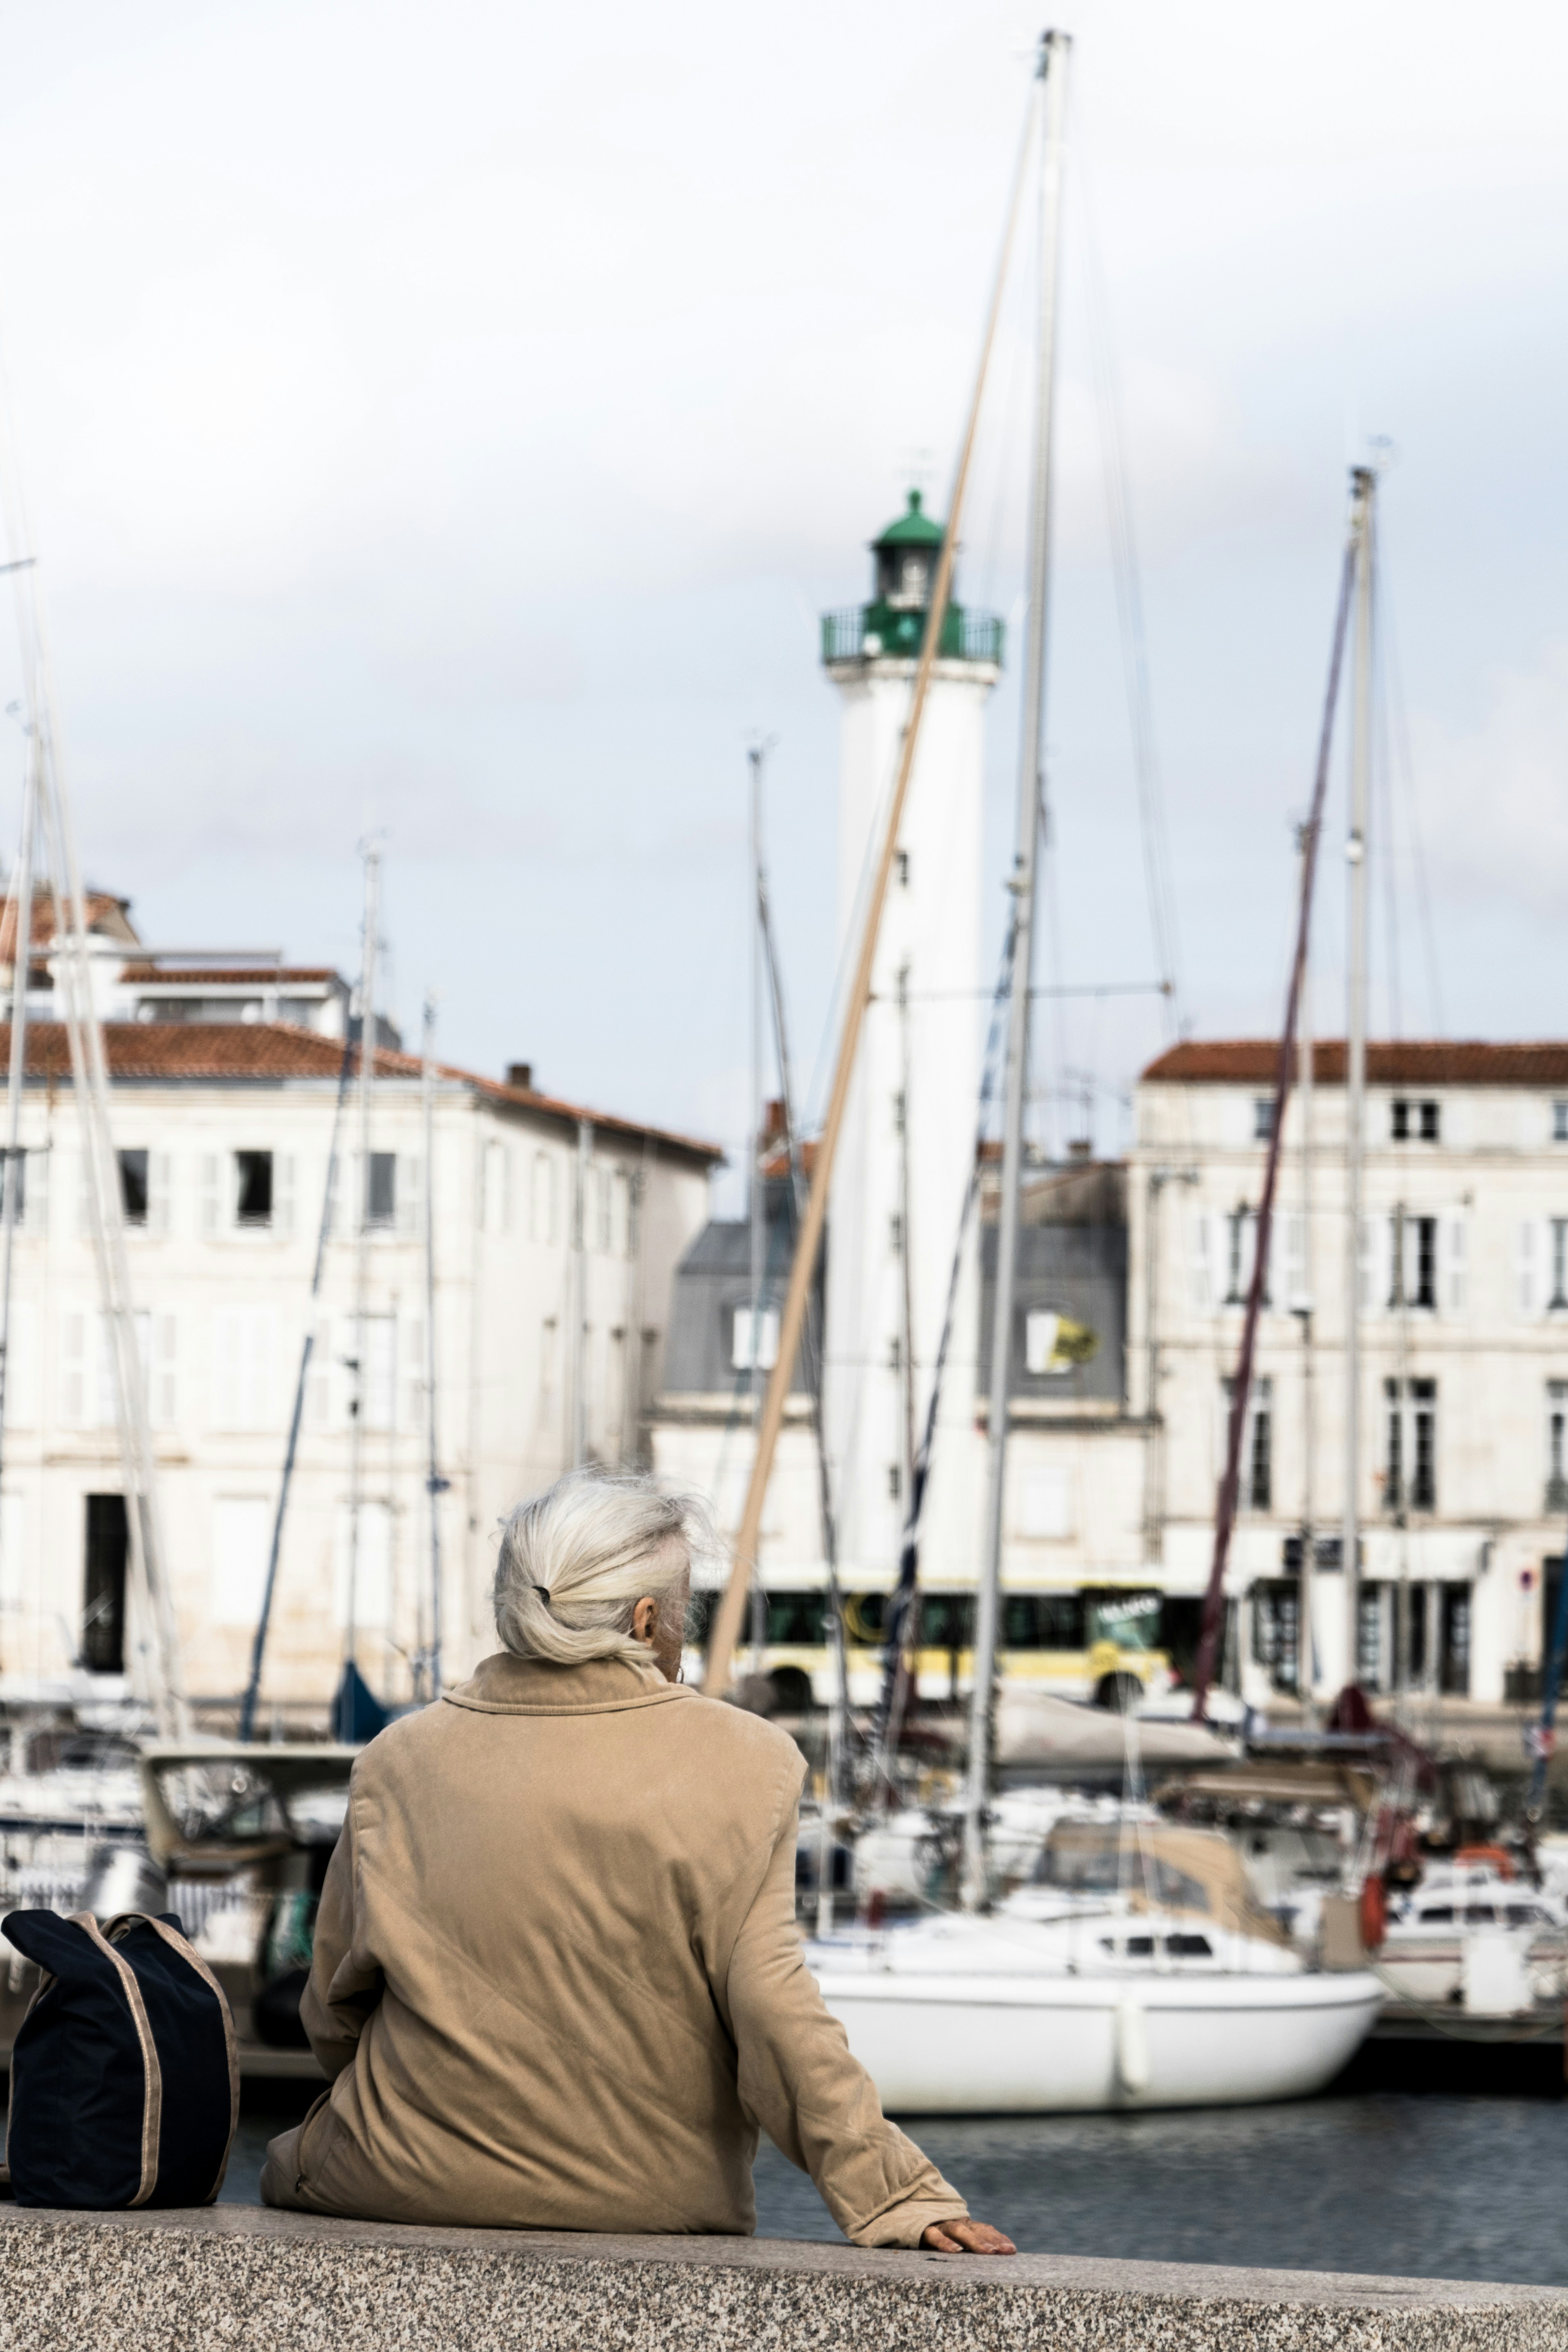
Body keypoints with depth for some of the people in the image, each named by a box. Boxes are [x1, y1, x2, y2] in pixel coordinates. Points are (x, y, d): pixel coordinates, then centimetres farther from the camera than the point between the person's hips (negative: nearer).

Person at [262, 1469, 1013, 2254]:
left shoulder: (400, 1758, -1)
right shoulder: (742, 1764, -9)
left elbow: (333, 2012, 7)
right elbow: (769, 2003, -15)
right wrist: (895, 2195, -11)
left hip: (407, 2187, 0)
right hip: (651, 2202, 0)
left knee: (290, 2161, 30)